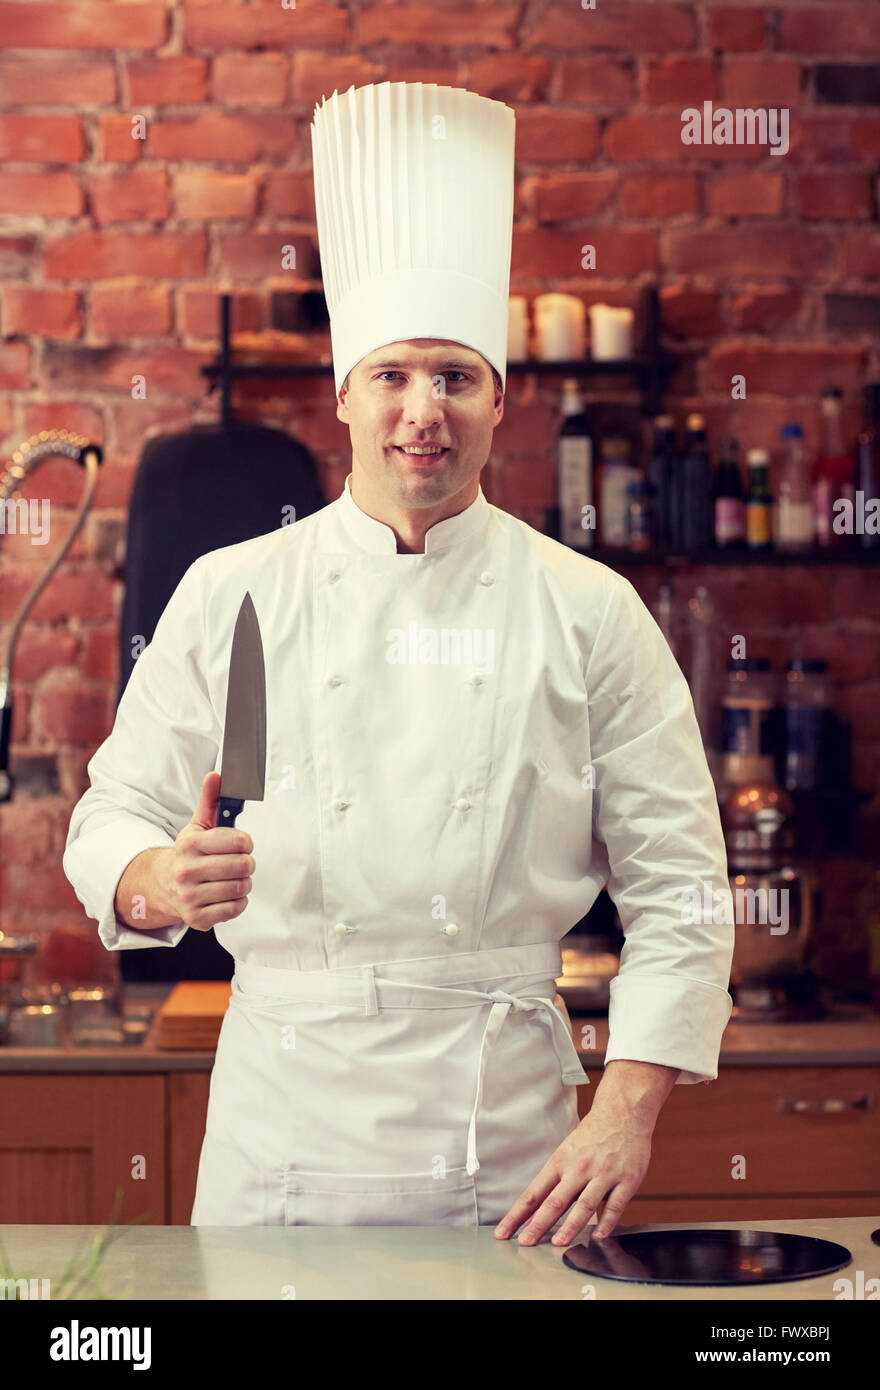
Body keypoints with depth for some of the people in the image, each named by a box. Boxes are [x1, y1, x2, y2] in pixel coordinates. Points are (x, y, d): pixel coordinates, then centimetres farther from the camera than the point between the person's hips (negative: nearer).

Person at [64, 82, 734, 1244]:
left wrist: (628, 1113, -9)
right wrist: (156, 880, -18)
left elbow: (676, 884, 0)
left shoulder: (589, 613, 1)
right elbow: (114, 816, 6)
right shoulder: (230, 595, 3)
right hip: (285, 1112, 1)